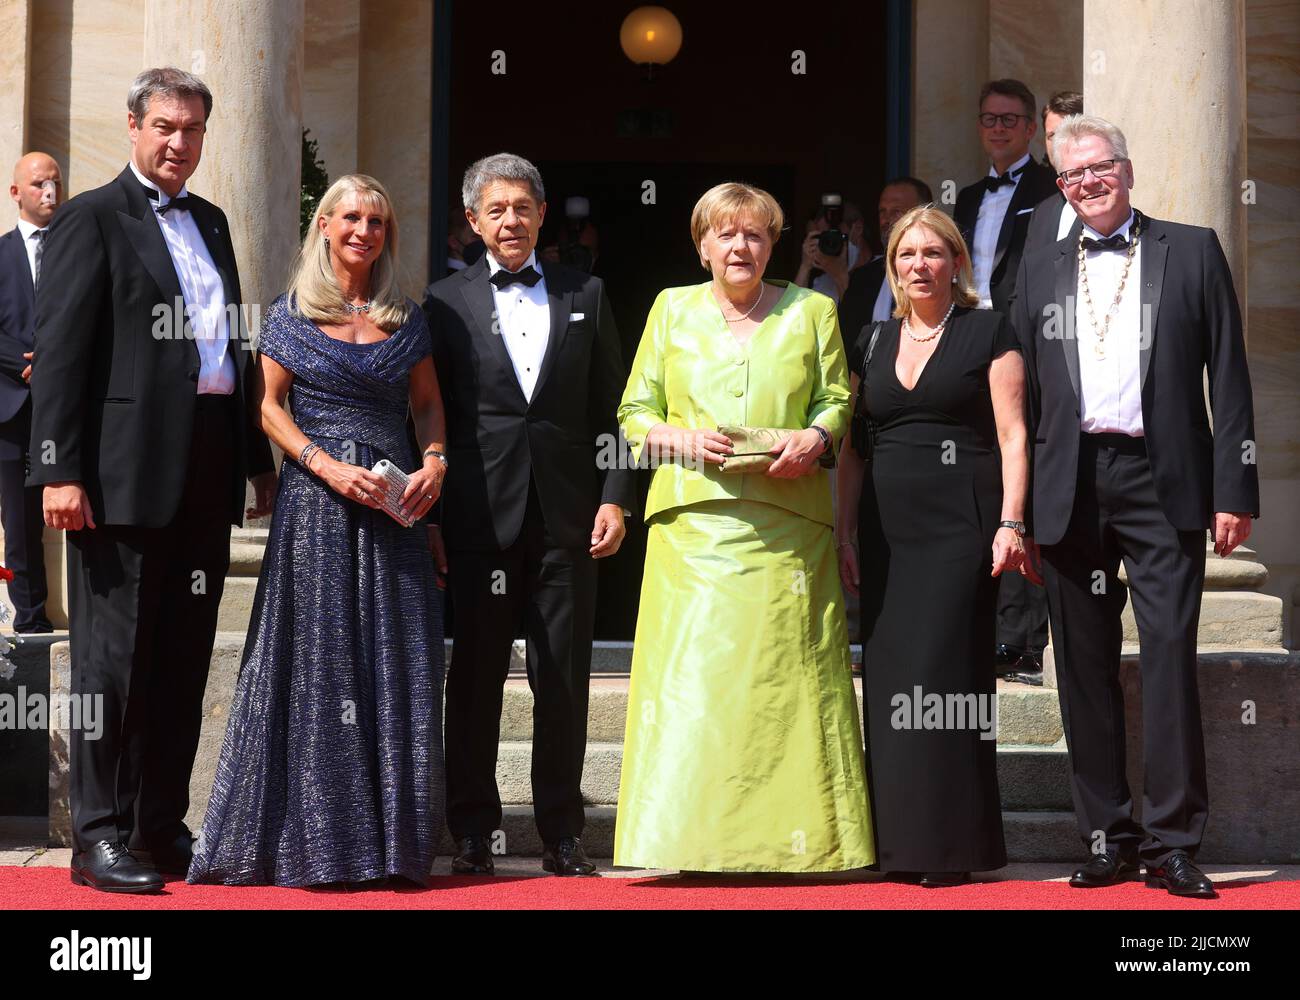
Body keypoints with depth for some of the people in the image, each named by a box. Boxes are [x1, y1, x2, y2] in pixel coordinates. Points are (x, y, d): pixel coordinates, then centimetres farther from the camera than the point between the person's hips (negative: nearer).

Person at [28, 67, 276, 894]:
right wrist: (61, 470, -16)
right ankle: (100, 836, 5)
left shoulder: (211, 223, 18)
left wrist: (260, 458, 16)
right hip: (126, 475, -7)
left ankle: (162, 827, 19)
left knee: (183, 661, 11)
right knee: (114, 658, -1)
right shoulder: (93, 219, -3)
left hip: (206, 477, 7)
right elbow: (62, 354, -9)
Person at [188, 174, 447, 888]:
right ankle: (315, 836, 3)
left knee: (397, 661, 0)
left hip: (391, 505, 3)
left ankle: (391, 835, 7)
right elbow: (267, 402, 0)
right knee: (319, 657, -4)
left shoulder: (405, 318, 12)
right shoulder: (292, 313, 4)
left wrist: (434, 463, -4)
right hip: (316, 500, -3)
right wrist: (328, 466, -13)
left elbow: (428, 403, 15)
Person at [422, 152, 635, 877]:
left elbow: (612, 407, 10)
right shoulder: (446, 302, 6)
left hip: (566, 515, 1)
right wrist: (428, 516, -2)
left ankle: (563, 832, 13)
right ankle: (474, 831, 13)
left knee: (565, 679, 4)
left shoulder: (586, 295, 11)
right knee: (476, 676, 4)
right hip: (480, 515, -1)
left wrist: (616, 496, 0)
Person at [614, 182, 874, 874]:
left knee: (786, 674, -5)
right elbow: (635, 411, 12)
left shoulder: (811, 311, 13)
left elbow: (837, 401, 13)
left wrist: (817, 436, -9)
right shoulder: (672, 309, 13)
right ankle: (686, 842, -3)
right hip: (693, 523, 0)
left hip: (787, 527, 0)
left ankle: (794, 839, 1)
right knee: (689, 673, -7)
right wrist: (677, 438, -8)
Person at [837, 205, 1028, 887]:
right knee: (890, 674, 2)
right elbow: (852, 447, 16)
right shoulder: (872, 344, 15)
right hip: (886, 529, 5)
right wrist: (845, 534, 8)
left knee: (944, 670, -9)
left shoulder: (988, 333, 3)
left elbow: (1012, 436, -3)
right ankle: (903, 841, 7)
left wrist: (1011, 523, -12)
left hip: (960, 522, -5)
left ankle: (953, 845, -4)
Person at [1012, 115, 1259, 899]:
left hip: (1162, 482, -3)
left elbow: (1229, 378, 3)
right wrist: (1018, 510, 6)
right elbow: (1024, 398, 13)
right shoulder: (1040, 275, 15)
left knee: (1170, 659, -7)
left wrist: (1235, 489, -4)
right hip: (1071, 488, 3)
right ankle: (1109, 837, 13)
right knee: (1086, 670, 5)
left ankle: (1174, 843, -2)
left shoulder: (1192, 252, 8)